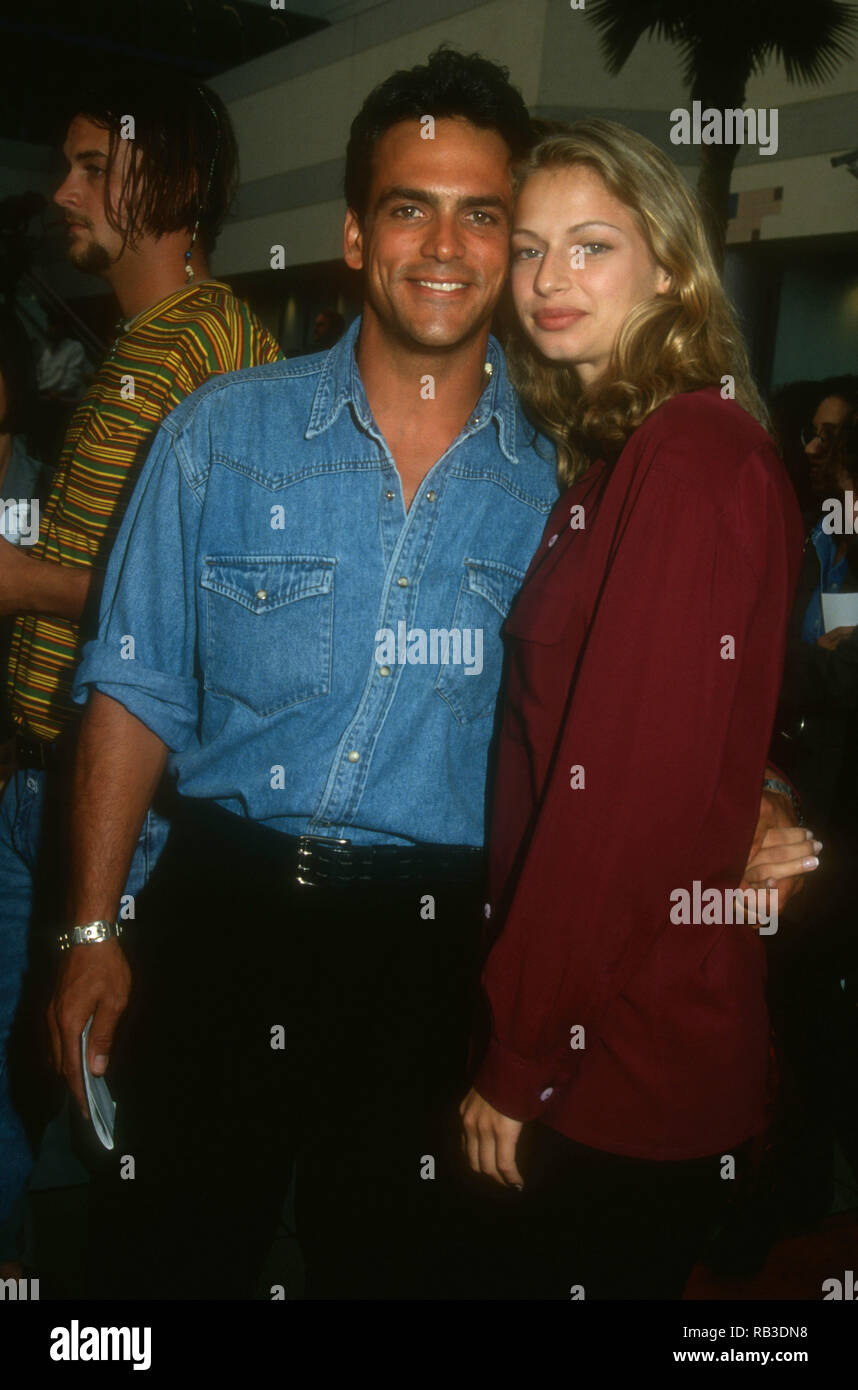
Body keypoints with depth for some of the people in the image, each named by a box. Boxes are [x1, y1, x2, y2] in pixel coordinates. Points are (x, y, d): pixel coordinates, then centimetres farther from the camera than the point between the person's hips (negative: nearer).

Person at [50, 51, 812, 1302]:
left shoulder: (561, 482, -2)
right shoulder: (225, 433, -2)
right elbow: (138, 690, 1)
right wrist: (93, 931, -2)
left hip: (435, 947, 0)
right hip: (220, 909, 0)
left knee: (396, 1267, 17)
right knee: (165, 1261, 15)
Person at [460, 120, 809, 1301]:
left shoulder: (692, 459, -18)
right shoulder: (618, 452, 12)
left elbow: (637, 787, -22)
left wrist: (517, 1062, -16)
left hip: (629, 1060, -9)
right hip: (607, 1036, 9)